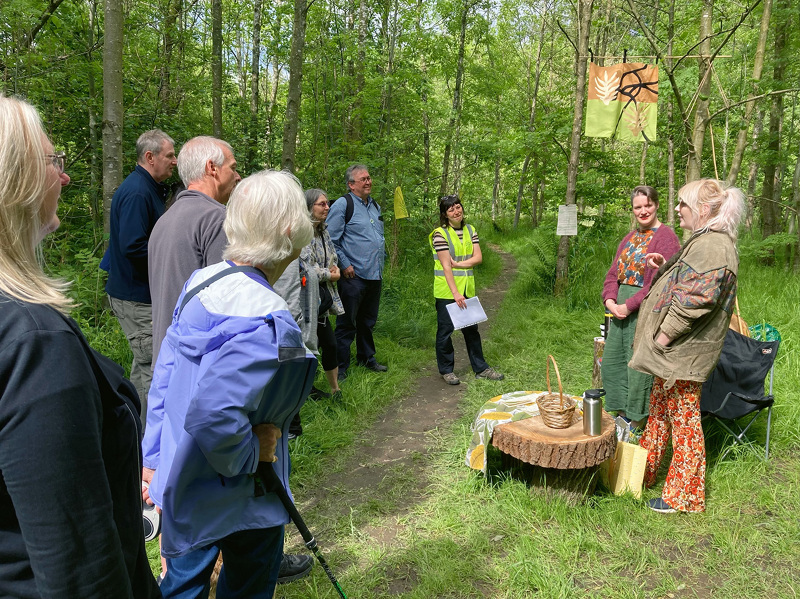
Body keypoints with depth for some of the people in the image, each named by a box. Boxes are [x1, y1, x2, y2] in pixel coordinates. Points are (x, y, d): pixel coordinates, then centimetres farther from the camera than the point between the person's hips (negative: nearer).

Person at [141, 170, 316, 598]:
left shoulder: (200, 282, -5)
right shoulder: (267, 323, -31)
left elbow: (164, 374, 2)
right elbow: (211, 413, -37)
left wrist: (155, 455, 10)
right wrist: (252, 452, -18)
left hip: (183, 481, 7)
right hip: (238, 498, -7)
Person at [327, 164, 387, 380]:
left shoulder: (375, 206, 16)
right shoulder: (343, 205, -8)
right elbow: (331, 240, -12)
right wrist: (344, 265, -14)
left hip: (375, 274, 7)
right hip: (354, 275, -7)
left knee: (368, 321, 19)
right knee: (347, 323, -1)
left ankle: (366, 358, 33)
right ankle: (340, 368, 7)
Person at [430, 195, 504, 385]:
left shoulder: (470, 230, 8)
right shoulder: (440, 234, -11)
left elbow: (478, 257, 0)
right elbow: (446, 266, -16)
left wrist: (457, 264, -14)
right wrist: (455, 293, -21)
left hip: (467, 289, 5)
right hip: (446, 290, -5)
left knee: (471, 328, 13)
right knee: (445, 330, 4)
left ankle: (480, 368, 22)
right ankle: (446, 370, 17)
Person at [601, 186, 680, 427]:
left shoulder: (666, 237, -9)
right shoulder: (630, 238, 16)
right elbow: (613, 273, 14)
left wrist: (629, 305, -18)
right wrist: (610, 300, -4)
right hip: (621, 309, 8)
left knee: (639, 367, -3)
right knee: (612, 360, 13)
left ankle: (637, 427, 12)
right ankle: (621, 414, 28)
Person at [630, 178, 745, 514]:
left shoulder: (712, 245, -20)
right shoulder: (703, 241, 15)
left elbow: (697, 298, -26)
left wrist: (665, 335, -22)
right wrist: (664, 268, 11)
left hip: (684, 351, -11)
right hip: (673, 351, 11)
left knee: (683, 418, 0)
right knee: (659, 409, 20)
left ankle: (685, 495, 13)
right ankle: (643, 472, 36)